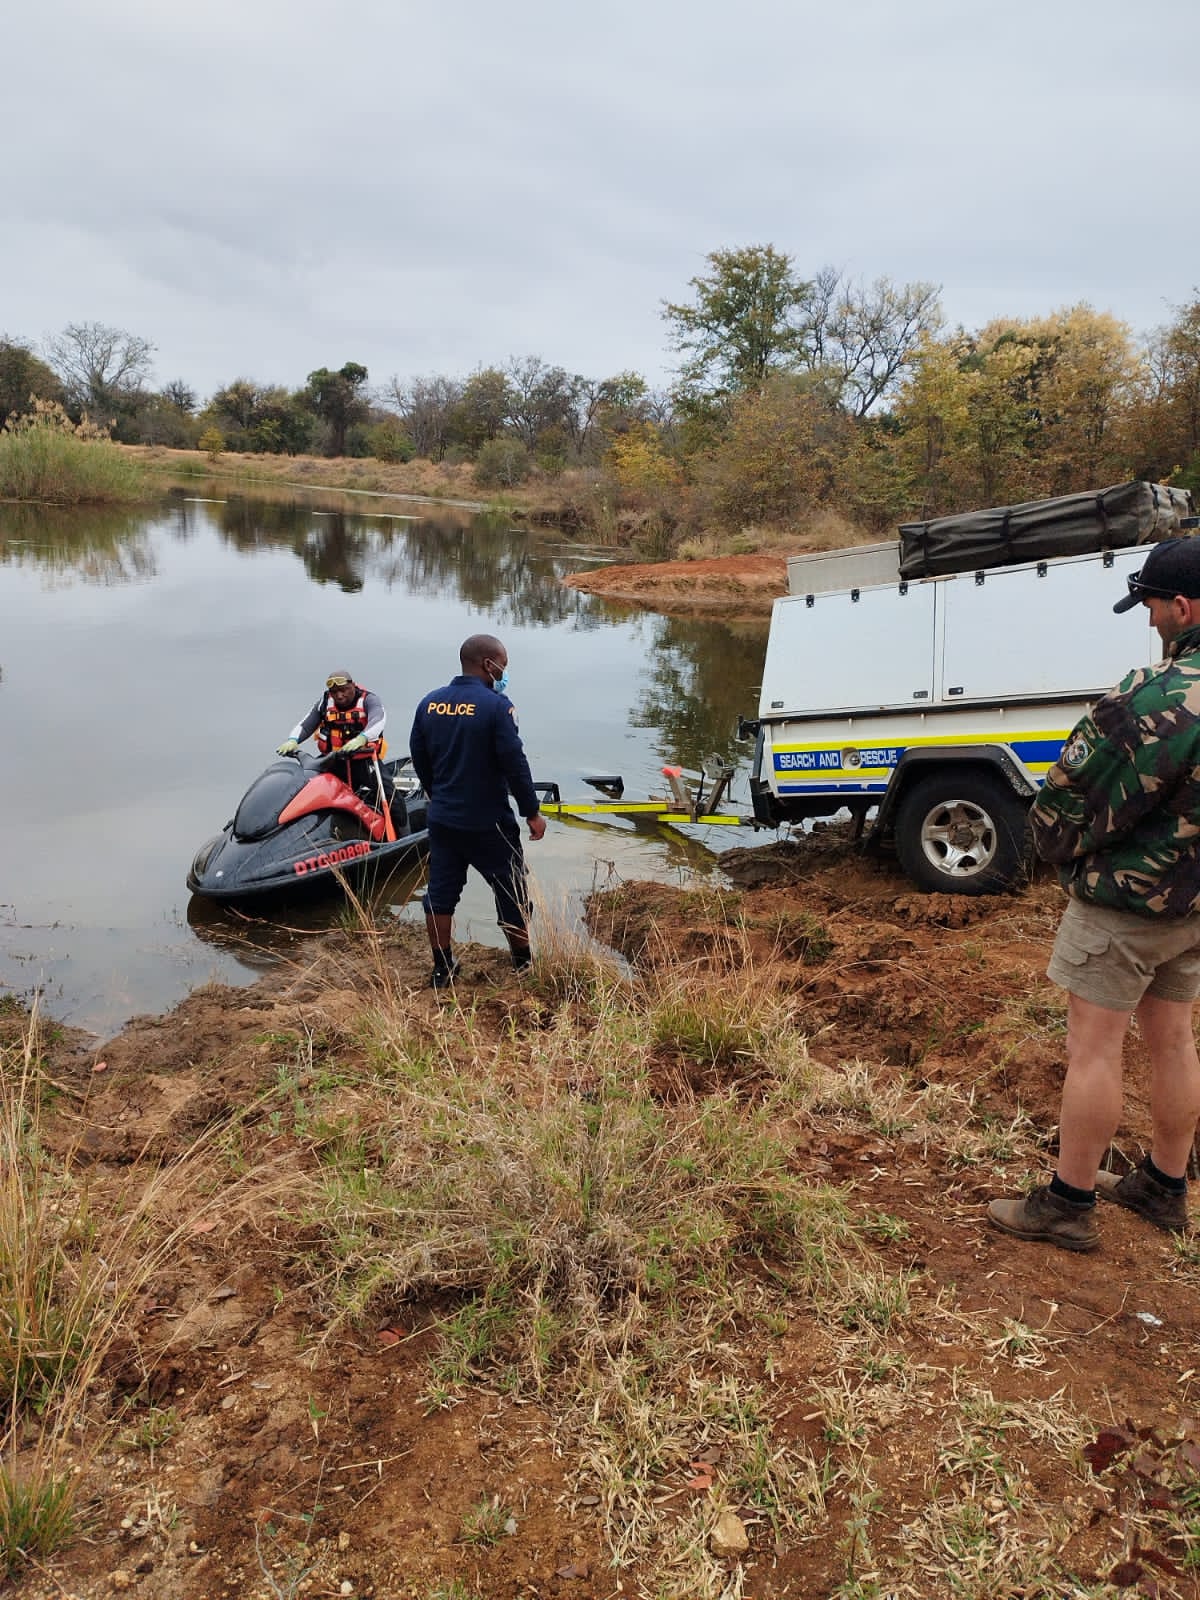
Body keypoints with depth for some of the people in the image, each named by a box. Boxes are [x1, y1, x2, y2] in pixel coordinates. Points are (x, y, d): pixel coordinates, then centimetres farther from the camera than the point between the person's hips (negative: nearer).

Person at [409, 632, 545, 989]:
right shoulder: (496, 705, -18)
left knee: (440, 893, 13)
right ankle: (524, 964, 24)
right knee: (512, 892, 11)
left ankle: (442, 969, 21)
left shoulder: (429, 703, 1)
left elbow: (419, 759, 9)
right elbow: (514, 763, -18)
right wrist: (532, 812, -7)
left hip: (442, 819, 5)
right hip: (489, 823, -5)